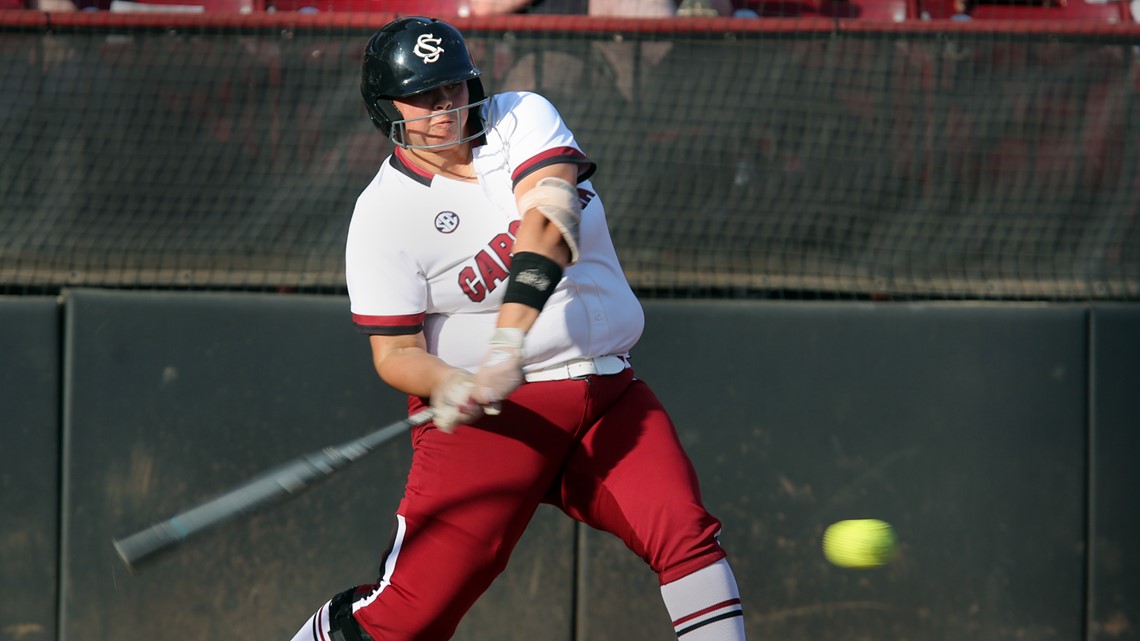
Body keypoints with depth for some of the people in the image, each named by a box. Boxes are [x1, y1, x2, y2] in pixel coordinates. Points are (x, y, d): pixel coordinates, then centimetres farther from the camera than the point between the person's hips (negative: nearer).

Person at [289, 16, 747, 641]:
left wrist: (509, 343, -34)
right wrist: (447, 386, -31)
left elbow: (549, 220, -19)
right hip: (489, 421, -3)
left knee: (686, 533, -18)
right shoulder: (383, 215, -6)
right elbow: (394, 352, -7)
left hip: (608, 395, 3)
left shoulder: (522, 118, 0)